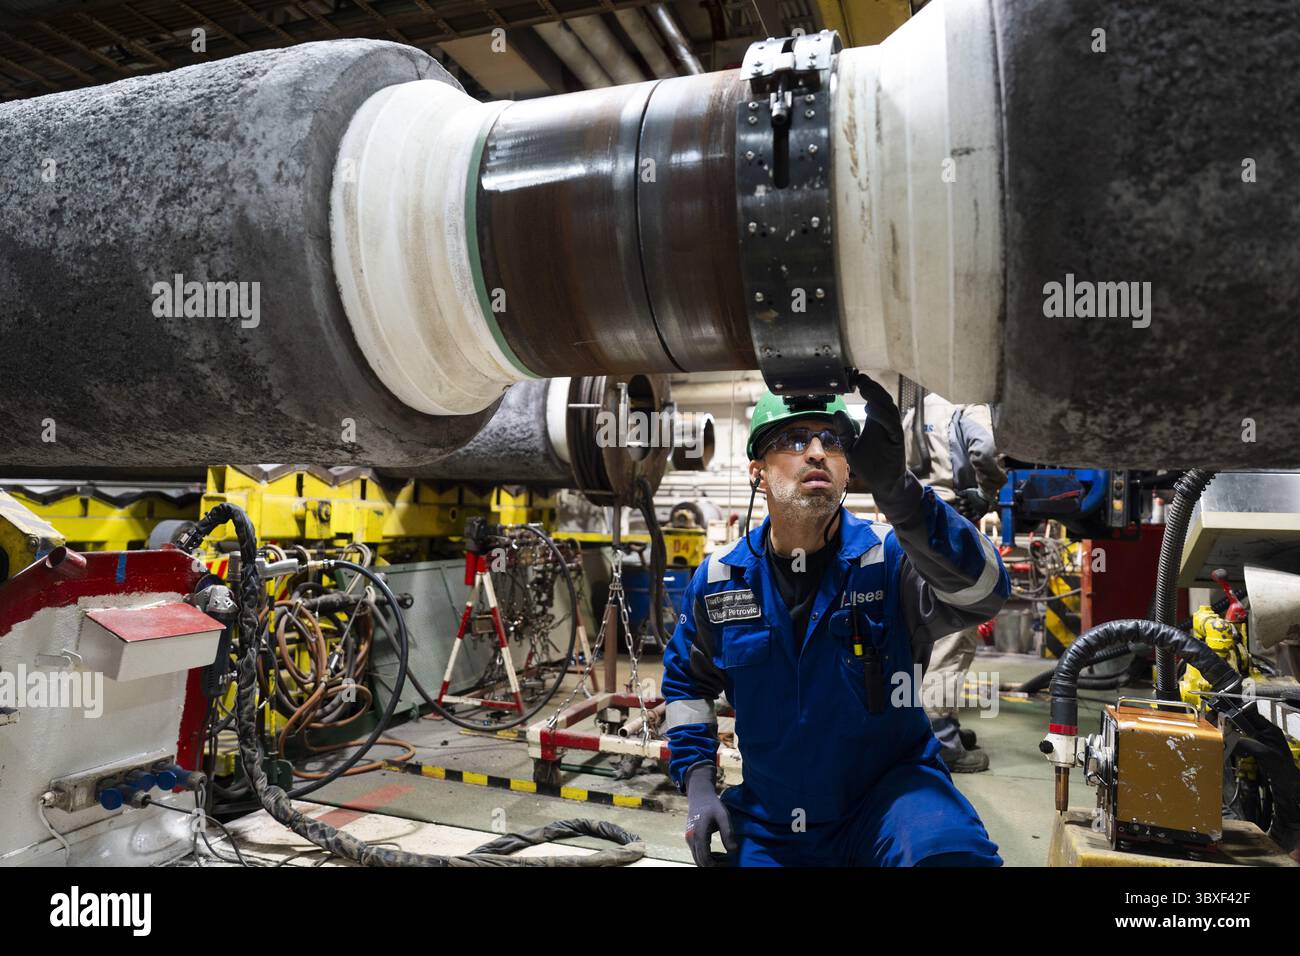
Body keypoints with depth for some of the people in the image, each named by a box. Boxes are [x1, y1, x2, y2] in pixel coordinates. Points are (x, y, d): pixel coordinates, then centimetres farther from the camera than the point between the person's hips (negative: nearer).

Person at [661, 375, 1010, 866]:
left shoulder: (890, 558, -12)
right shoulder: (717, 581, -3)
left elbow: (981, 591, -33)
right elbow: (687, 680, 13)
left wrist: (895, 488, -47)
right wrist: (697, 781, 2)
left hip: (890, 790, -3)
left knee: (949, 849, -30)